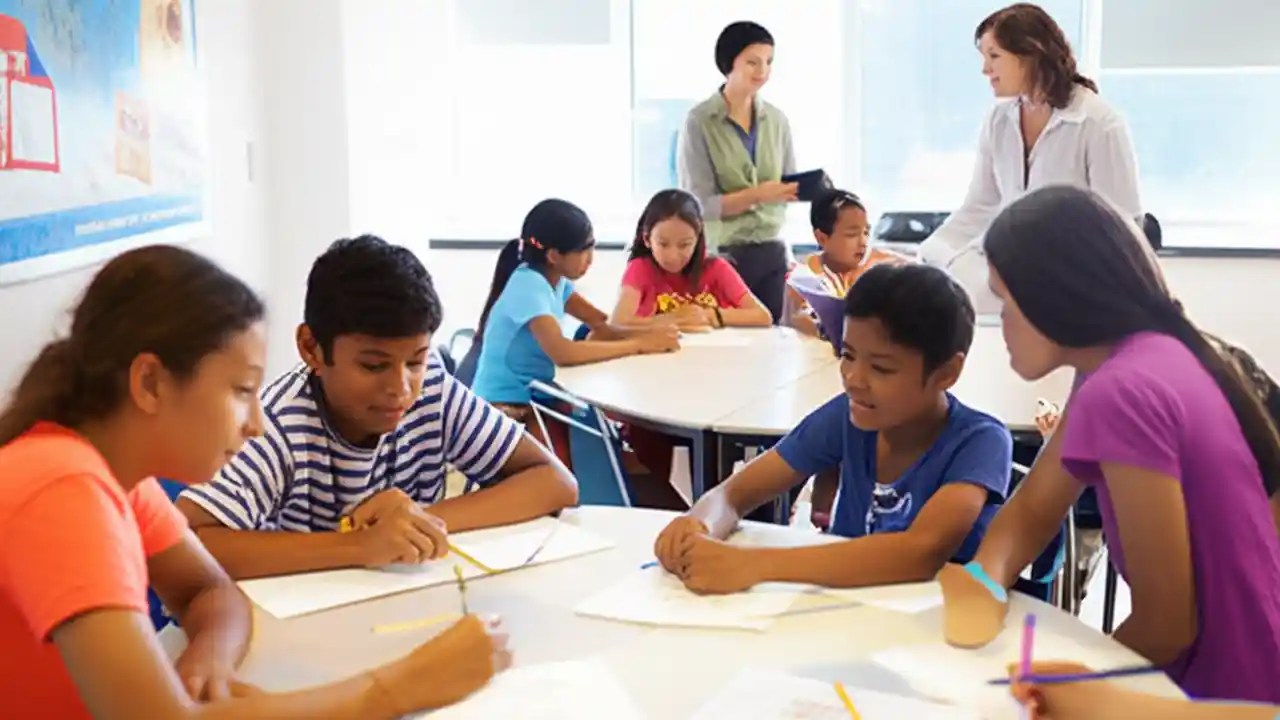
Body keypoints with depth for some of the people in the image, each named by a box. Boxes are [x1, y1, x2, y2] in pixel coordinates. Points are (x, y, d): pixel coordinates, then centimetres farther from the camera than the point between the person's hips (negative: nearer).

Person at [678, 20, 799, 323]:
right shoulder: (700, 121, -8)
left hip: (771, 252, 4)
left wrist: (807, 187, -11)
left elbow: (790, 186, 11)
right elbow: (701, 203, -13)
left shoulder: (777, 120, 7)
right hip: (720, 254, -4)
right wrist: (758, 194, -23)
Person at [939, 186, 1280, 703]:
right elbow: (1034, 507, 6)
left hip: (1232, 688, -7)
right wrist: (984, 582, -14)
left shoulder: (1120, 393, -25)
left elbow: (1169, 624, -20)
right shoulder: (1148, 355, 3)